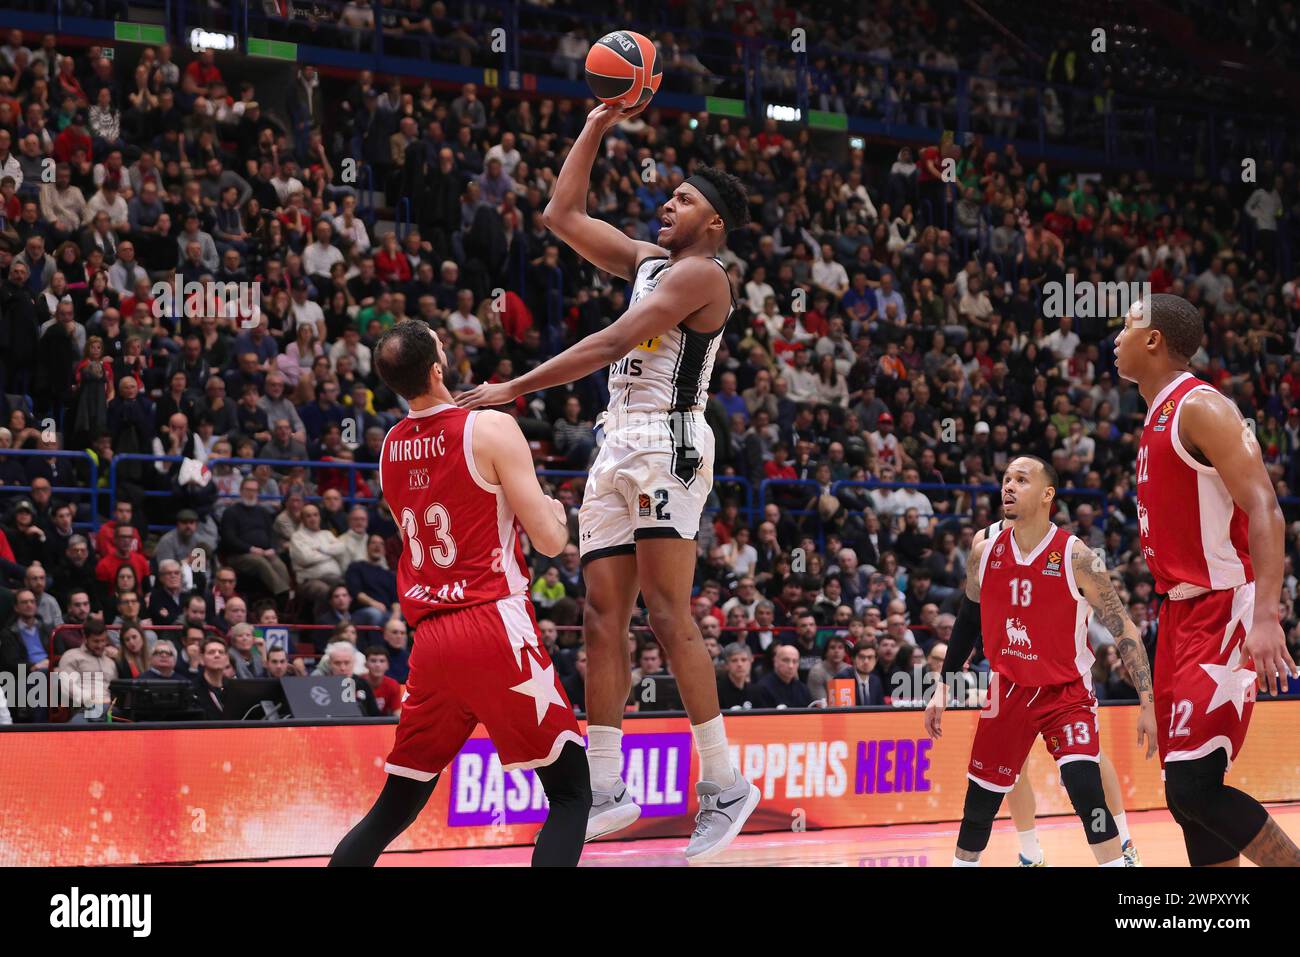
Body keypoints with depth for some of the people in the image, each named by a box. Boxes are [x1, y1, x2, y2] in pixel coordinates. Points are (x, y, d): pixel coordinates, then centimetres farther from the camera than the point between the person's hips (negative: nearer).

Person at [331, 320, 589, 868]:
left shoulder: (390, 449, 14)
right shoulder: (492, 429, -5)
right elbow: (550, 541, -5)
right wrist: (557, 513, 17)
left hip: (429, 638, 6)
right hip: (494, 625, -6)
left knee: (393, 808, 15)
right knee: (571, 793, 0)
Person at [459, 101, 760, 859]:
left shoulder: (701, 274, -8)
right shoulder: (647, 259, 19)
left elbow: (610, 345, -17)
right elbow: (564, 215, 25)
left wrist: (513, 389, -19)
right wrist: (596, 129, 19)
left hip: (667, 442, -9)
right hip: (618, 447, 9)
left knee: (668, 615, -13)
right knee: (603, 619, 3)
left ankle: (725, 782, -10)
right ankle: (607, 788, 5)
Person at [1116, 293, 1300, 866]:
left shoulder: (1199, 407, -12)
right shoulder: (1159, 418, 17)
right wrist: (1151, 638, 25)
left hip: (1224, 612, -10)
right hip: (1183, 613, 10)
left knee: (1194, 786, -17)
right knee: (1186, 795, 7)